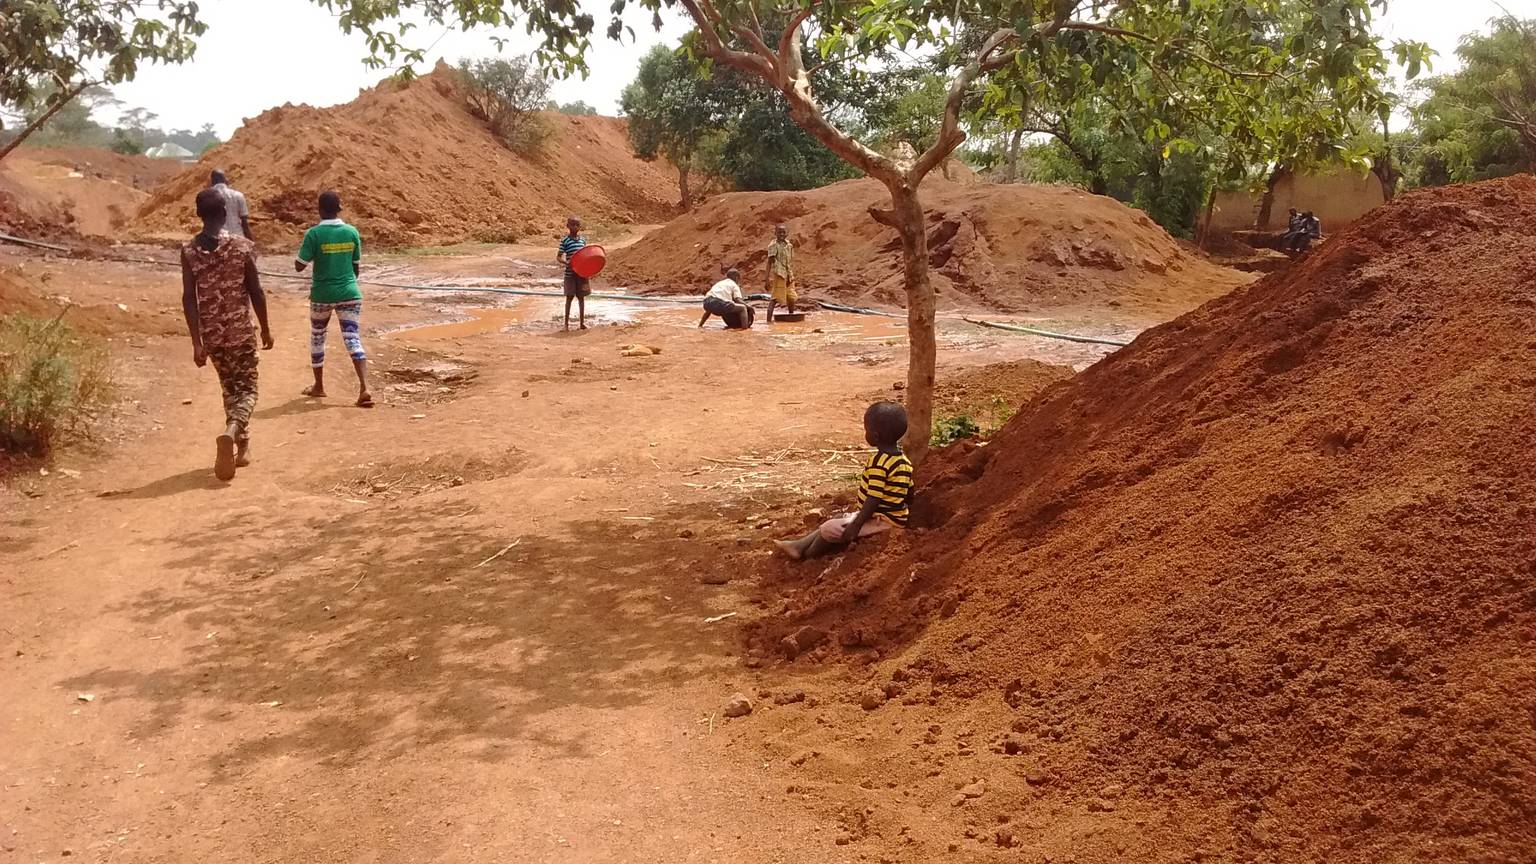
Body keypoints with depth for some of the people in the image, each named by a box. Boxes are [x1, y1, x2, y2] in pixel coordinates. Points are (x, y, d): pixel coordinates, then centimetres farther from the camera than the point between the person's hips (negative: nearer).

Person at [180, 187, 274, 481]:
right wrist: (265, 329, 8)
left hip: (211, 333, 3)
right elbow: (256, 292, -4)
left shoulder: (189, 250, -4)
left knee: (230, 388, 20)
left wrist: (196, 341, -4)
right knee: (247, 390, 4)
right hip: (240, 331, -3)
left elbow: (189, 298, -7)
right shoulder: (242, 246, -8)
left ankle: (242, 446, 28)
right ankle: (231, 431, -24)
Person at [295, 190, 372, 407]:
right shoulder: (352, 232, 0)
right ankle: (364, 388, -18)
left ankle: (319, 386, 29)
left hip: (322, 294, -2)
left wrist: (303, 255, 13)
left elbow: (299, 266, -8)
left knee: (317, 336, 19)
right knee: (353, 339, -1)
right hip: (349, 293, 2)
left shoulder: (314, 234, -10)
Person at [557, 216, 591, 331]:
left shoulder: (583, 239, 7)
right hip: (570, 273, -4)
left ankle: (583, 321, 17)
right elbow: (558, 257, -5)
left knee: (581, 296, 9)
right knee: (570, 296, 2)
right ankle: (567, 322, 11)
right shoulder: (565, 240, -6)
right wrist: (566, 262, -24)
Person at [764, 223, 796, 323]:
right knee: (774, 298, -9)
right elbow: (770, 262, -9)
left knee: (791, 297, 10)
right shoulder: (773, 245, -7)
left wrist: (792, 275, 8)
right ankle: (769, 319, -8)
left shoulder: (789, 245, 12)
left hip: (788, 275, 7)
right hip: (777, 274, -7)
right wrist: (768, 278, -14)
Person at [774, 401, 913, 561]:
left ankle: (806, 555, 16)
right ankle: (800, 546, 19)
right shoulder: (904, 460, 5)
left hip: (880, 521, -10)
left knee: (830, 528, -5)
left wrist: (856, 525, -22)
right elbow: (909, 494, 12)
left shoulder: (878, 462, -23)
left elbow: (873, 499, -25)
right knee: (837, 520, 18)